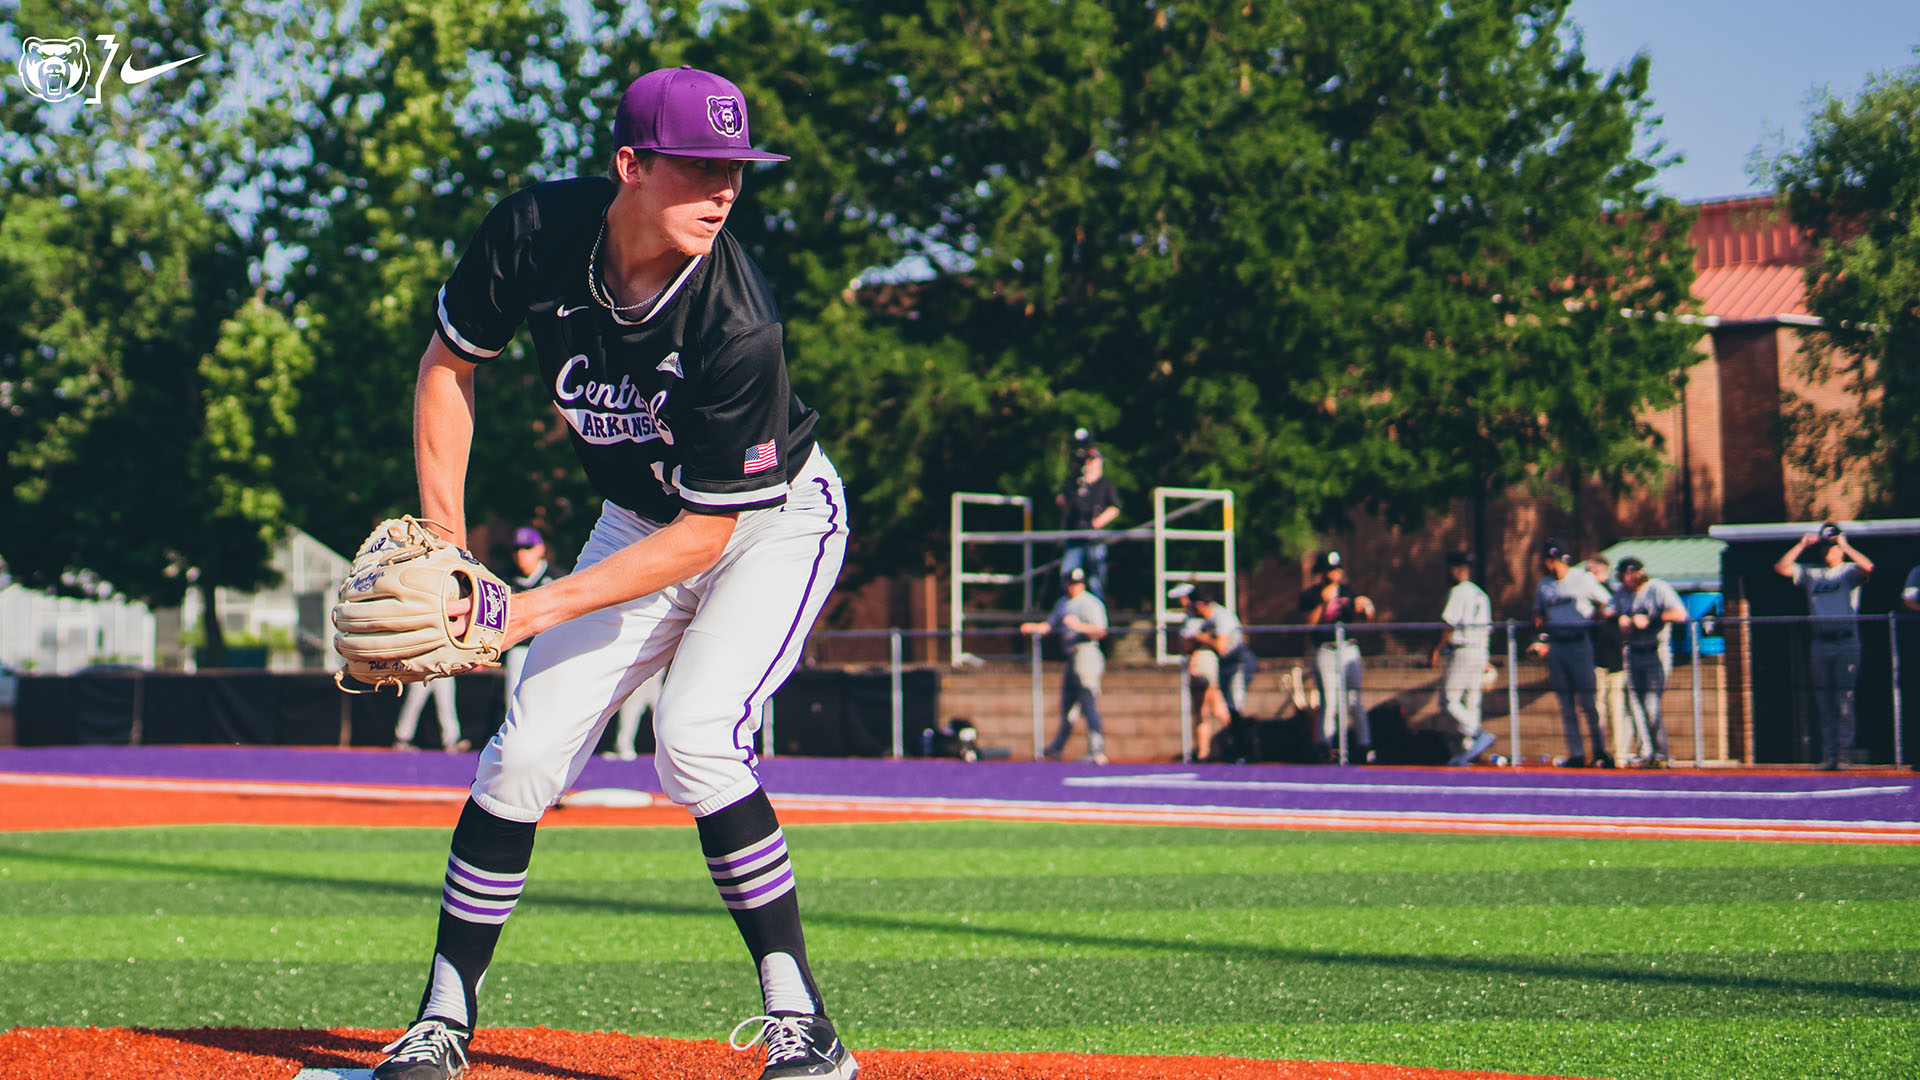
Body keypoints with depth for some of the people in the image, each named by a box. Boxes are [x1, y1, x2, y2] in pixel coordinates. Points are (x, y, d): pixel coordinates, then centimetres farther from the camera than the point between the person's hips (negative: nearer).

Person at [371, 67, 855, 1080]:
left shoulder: (735, 326, -34)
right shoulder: (535, 232, -21)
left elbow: (708, 532, -28)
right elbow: (449, 361, -2)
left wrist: (539, 608, -32)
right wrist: (442, 540, -7)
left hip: (777, 522, -5)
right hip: (640, 524, 5)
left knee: (695, 737, -26)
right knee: (524, 751, -3)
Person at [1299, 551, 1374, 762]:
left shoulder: (1347, 591, 13)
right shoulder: (1310, 594, 1)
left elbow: (1367, 616, 15)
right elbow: (1311, 622, -10)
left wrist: (1365, 606, -7)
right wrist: (1324, 602, -20)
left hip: (1348, 649, 3)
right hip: (1325, 651, -3)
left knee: (1354, 699, -1)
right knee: (1329, 699, -8)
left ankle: (1363, 744, -2)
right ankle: (1326, 745, -3)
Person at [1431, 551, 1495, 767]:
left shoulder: (1459, 592, -8)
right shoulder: (1481, 594, 19)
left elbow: (1449, 624, -15)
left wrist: (1436, 650, -10)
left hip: (1462, 650, -9)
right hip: (1480, 652, 9)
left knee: (1449, 699, -6)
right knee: (1471, 703, 7)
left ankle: (1480, 735, -21)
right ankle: (1466, 752, 5)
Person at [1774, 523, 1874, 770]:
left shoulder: (1849, 571, 4)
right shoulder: (1811, 574, 17)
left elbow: (1868, 567, -18)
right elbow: (1781, 567, 9)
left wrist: (1844, 546, -12)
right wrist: (1802, 545, 4)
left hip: (1846, 641, -5)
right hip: (1820, 643, 5)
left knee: (1844, 701, -8)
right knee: (1824, 703, 4)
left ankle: (1845, 753, -5)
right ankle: (1828, 754, 6)